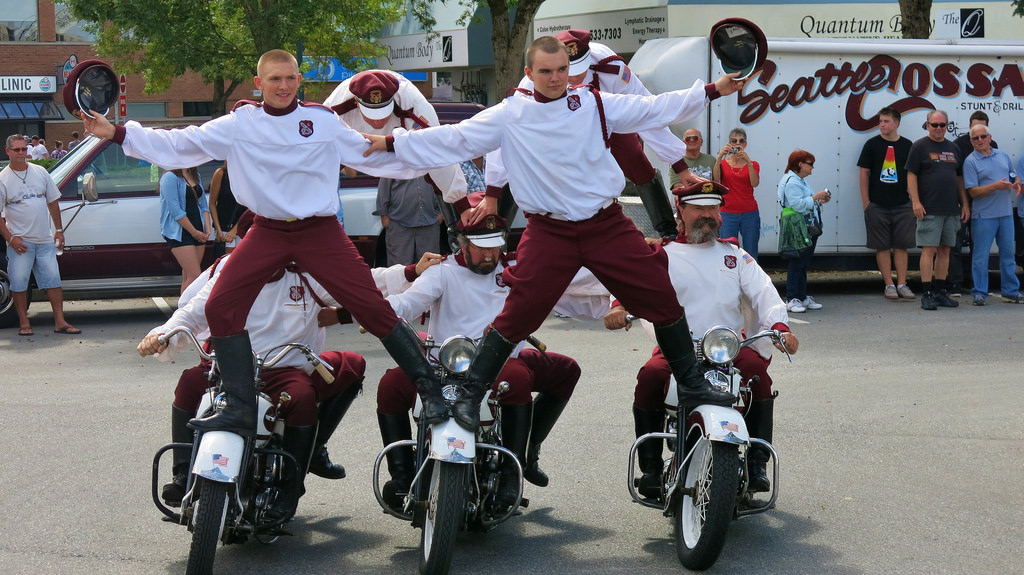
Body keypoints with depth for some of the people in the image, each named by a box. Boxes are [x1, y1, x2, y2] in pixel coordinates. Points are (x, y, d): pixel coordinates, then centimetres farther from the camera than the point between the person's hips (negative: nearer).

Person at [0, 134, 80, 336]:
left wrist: (59, 230, 9)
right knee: (19, 283, -1)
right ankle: (24, 323, 11)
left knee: (53, 280, 2)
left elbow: (53, 202, 14)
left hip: (45, 240, 3)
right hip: (20, 242, -3)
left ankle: (60, 322, 6)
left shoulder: (40, 172, 7)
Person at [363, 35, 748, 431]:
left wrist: (712, 90, -2)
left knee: (661, 298, 4)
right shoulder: (508, 116, -2)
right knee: (517, 316, -5)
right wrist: (391, 143, -8)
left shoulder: (594, 104, 2)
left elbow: (654, 109, 3)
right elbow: (454, 139, -3)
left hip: (608, 226, 2)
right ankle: (470, 395, 11)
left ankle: (691, 386, 23)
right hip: (549, 232, -2)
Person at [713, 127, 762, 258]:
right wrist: (719, 157, -28)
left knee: (751, 256, 1)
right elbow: (716, 179, -14)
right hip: (728, 214, -1)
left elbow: (755, 183, -11)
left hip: (750, 214, 1)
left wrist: (748, 161, -23)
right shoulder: (723, 163, 8)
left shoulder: (752, 164, 9)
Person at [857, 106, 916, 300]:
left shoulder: (907, 146, 6)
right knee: (882, 247, 1)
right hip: (877, 205, -1)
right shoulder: (872, 145, 2)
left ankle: (902, 284, 8)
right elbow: (864, 173, 3)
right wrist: (866, 202, -2)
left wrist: (914, 201, 7)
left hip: (902, 204, 1)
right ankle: (889, 285, 7)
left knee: (901, 246, 2)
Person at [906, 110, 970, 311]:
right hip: (929, 209, -6)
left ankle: (940, 292, 15)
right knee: (929, 249, -8)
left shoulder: (953, 148, 16)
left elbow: (959, 178, 20)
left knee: (945, 249, 8)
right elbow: (911, 175, -5)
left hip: (951, 209, 6)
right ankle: (926, 294, -7)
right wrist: (916, 202, -15)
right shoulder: (920, 147, 0)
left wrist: (965, 204, 14)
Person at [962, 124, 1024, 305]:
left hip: (1006, 213, 5)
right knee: (981, 255, -2)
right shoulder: (971, 161, -6)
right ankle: (979, 293, 6)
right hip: (984, 215, -5)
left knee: (1008, 253, 11)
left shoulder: (1002, 156, 11)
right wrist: (996, 186, -23)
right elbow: (973, 191, -13)